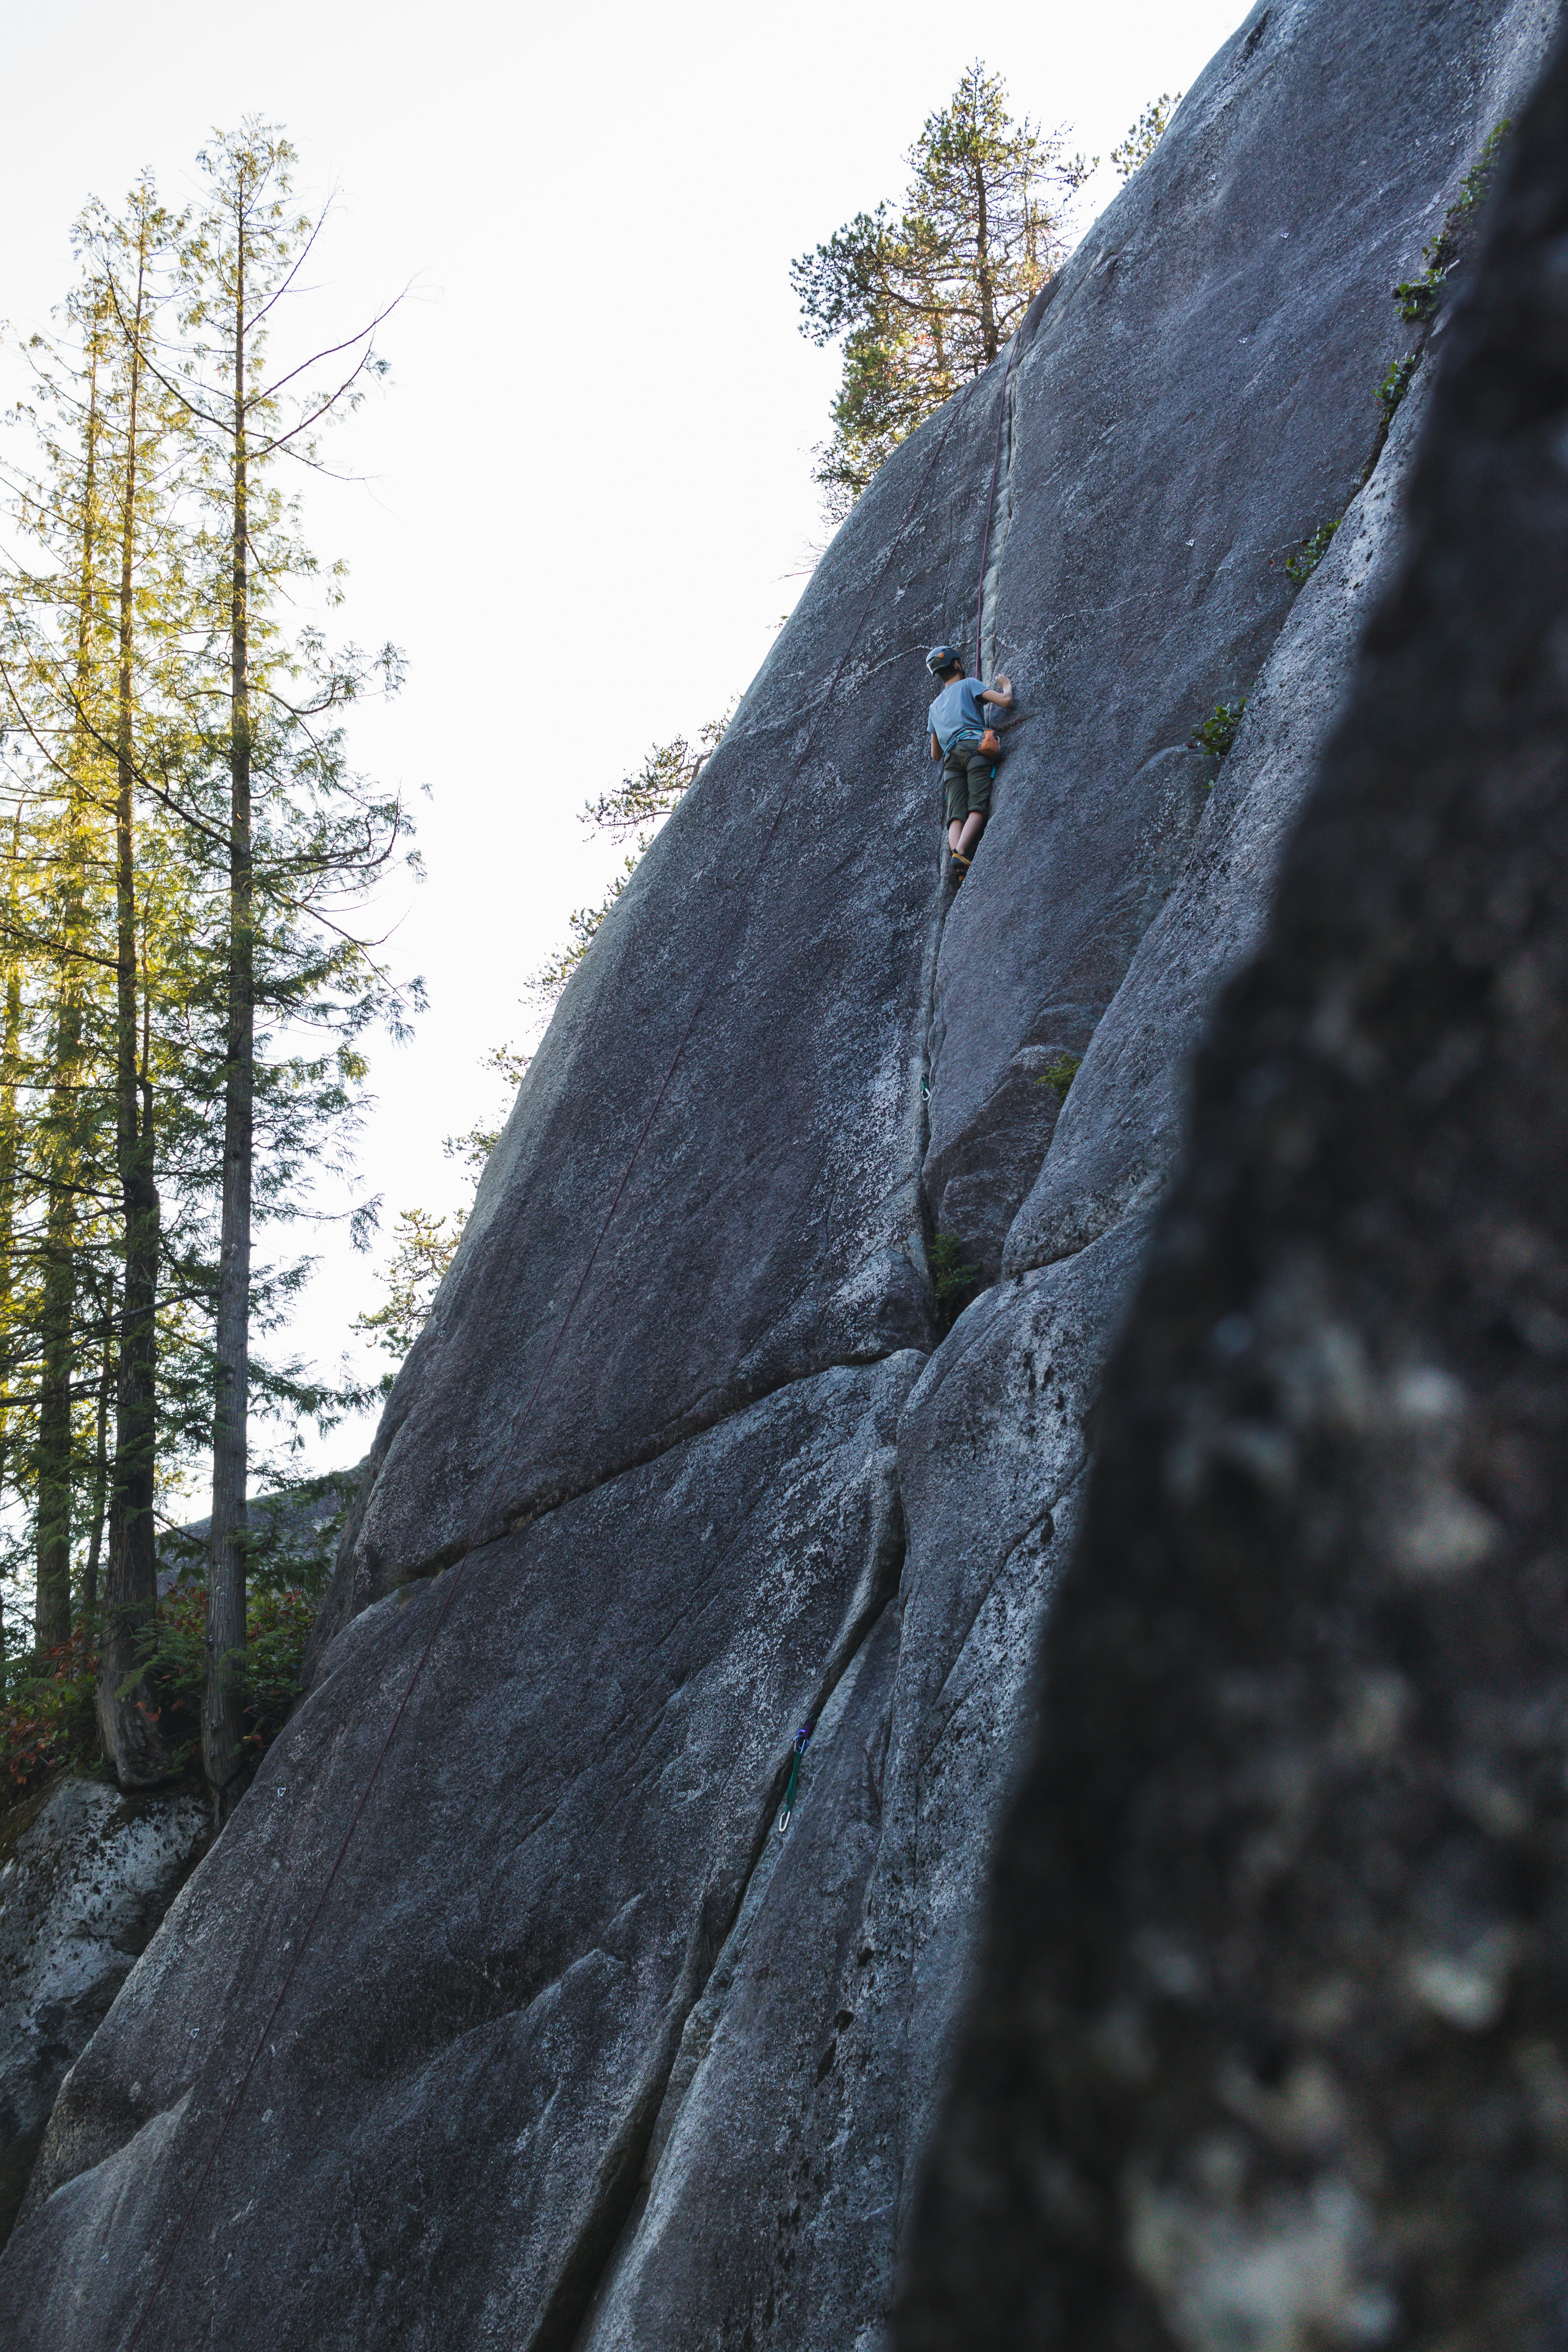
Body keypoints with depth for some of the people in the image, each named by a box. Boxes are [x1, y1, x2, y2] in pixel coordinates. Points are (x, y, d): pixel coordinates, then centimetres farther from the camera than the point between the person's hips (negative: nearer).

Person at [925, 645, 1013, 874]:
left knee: (957, 814, -11)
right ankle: (961, 853, -40)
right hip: (976, 747, -5)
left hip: (951, 758, 5)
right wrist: (1007, 686, 24)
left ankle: (957, 855, -36)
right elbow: (1005, 702, 2)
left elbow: (935, 755, 36)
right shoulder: (969, 684, 17)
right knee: (978, 808, -16)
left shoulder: (936, 707, 33)